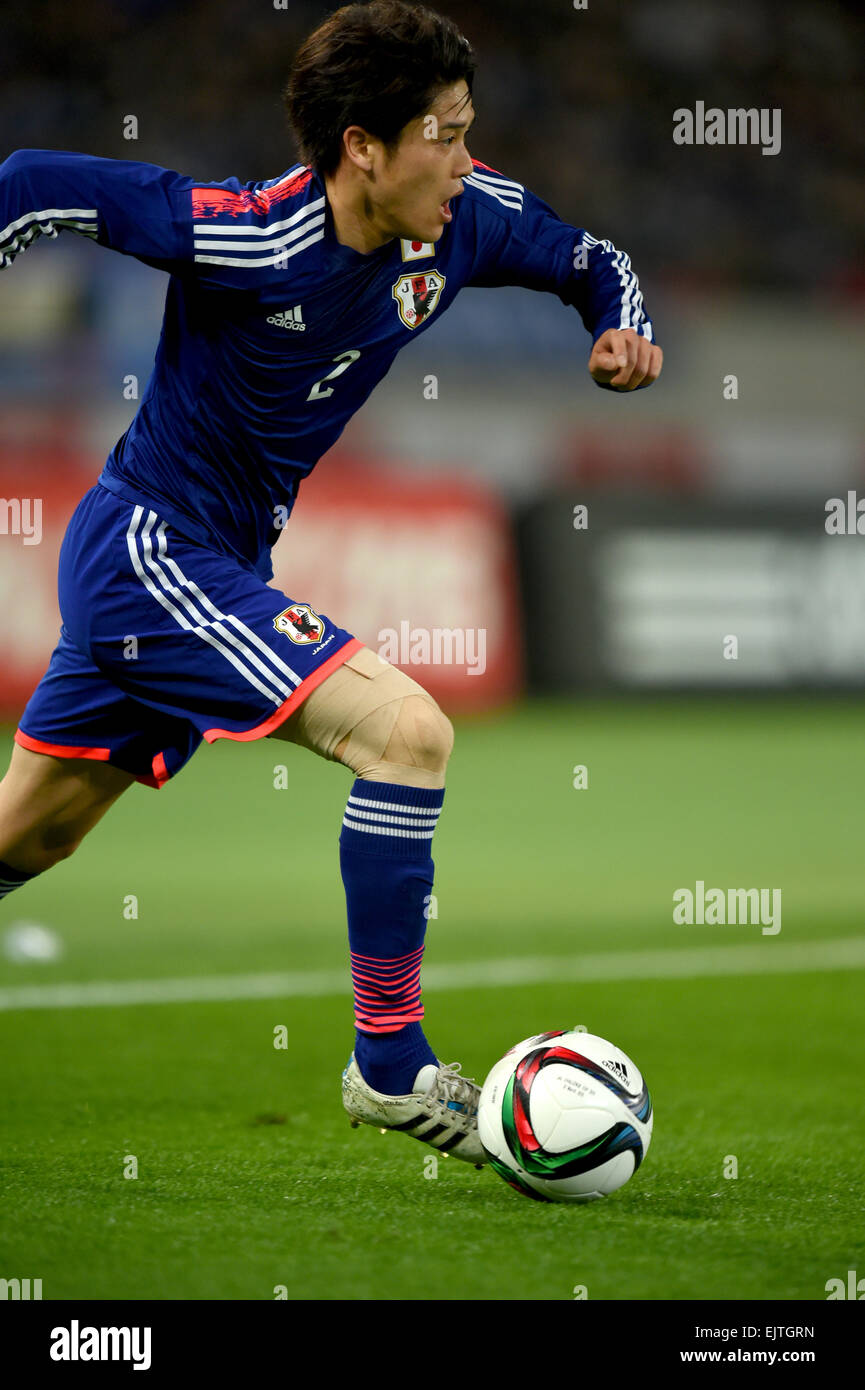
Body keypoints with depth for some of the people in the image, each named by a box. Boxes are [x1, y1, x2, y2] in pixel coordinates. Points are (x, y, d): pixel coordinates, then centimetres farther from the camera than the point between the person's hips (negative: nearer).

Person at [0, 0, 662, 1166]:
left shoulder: (464, 223, -5)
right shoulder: (251, 238, -25)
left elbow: (592, 261, 12)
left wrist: (624, 334, -8)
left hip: (216, 565, 9)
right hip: (150, 552, -9)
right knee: (407, 731, -20)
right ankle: (390, 1065, -11)